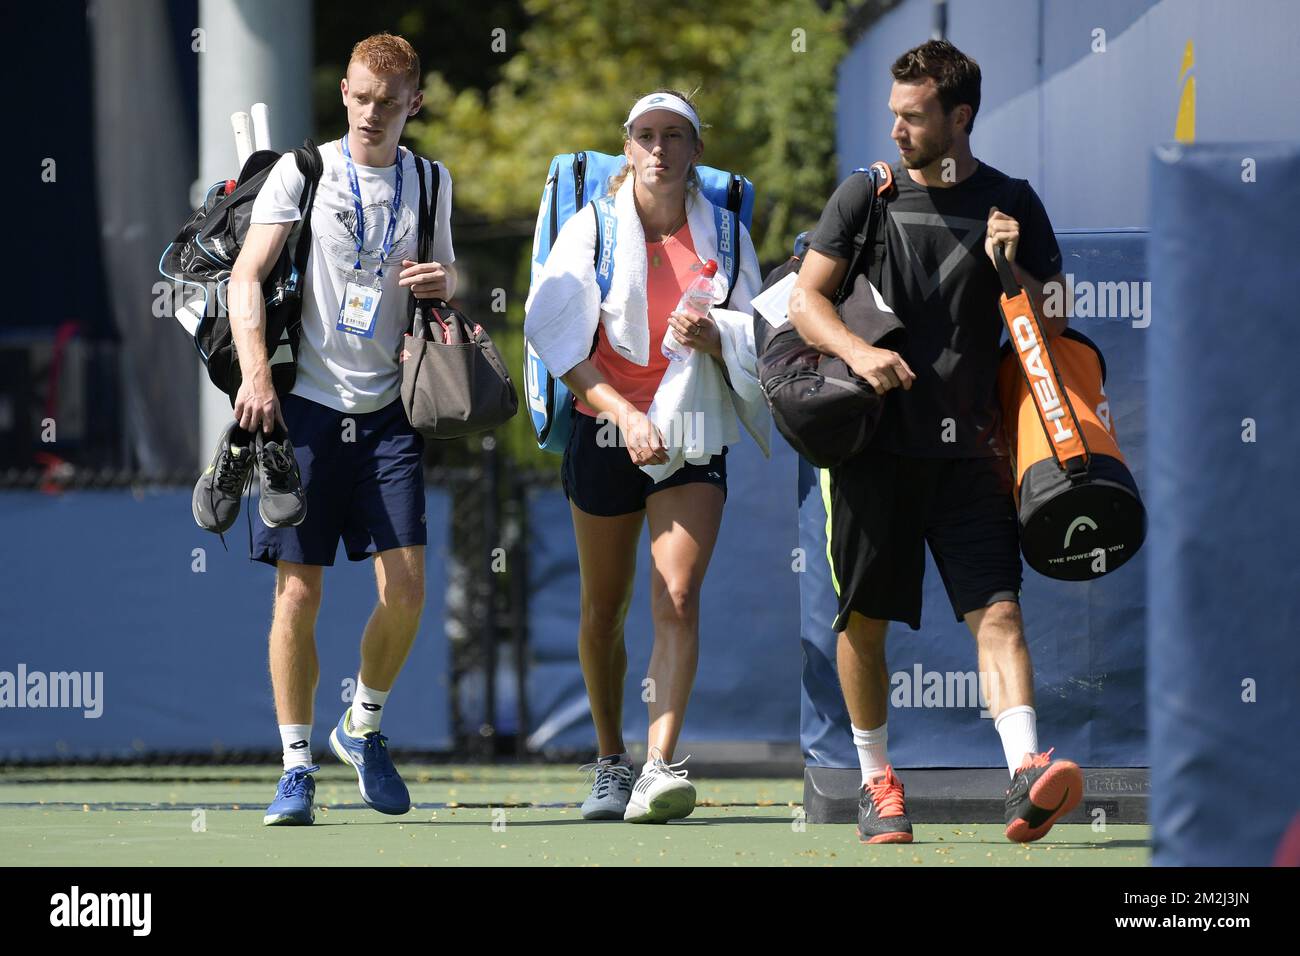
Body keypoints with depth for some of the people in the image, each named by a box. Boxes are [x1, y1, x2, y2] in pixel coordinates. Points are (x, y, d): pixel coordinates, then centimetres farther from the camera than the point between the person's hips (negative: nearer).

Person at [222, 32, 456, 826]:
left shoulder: (431, 184, 11)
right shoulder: (302, 173, 1)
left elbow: (445, 278, 24)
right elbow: (246, 276, -5)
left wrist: (446, 282, -2)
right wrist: (256, 373, -18)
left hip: (386, 410, 3)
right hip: (305, 404, -3)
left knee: (406, 587, -6)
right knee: (299, 590, -5)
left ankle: (364, 728, 19)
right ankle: (296, 767, 4)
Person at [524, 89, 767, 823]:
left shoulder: (724, 233, 1)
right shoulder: (593, 228, -4)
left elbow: (755, 338, 4)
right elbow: (561, 344, -9)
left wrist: (713, 337, -18)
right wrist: (622, 412, -20)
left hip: (693, 436, 0)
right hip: (603, 431, 0)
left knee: (678, 601, -16)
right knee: (605, 610, 9)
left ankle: (660, 768, -24)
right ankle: (611, 763, 26)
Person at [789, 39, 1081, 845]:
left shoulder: (1011, 204, 6)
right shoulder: (865, 195, 6)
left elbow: (1054, 326, 8)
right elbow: (806, 300, 1)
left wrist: (1016, 272, -13)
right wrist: (857, 351, -19)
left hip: (967, 445, -1)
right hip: (872, 441, 1)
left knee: (997, 610, -14)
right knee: (863, 619, 5)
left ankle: (1027, 776, -27)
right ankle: (877, 780, 21)